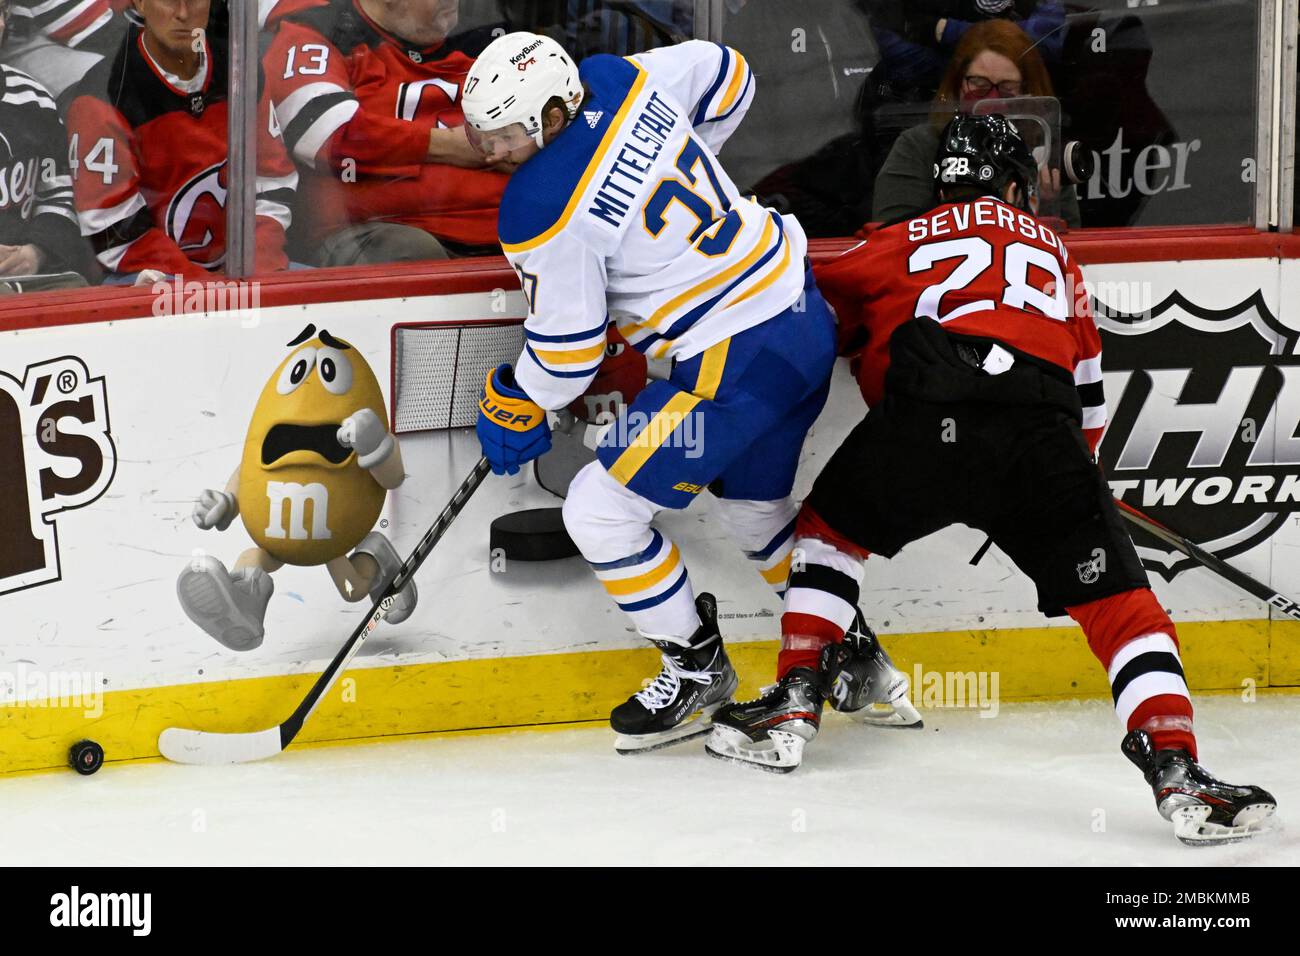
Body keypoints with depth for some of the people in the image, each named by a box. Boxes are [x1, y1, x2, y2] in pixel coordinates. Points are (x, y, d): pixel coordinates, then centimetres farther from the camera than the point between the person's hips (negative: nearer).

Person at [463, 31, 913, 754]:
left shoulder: (543, 211, -21)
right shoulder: (618, 79, -1)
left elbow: (566, 350, -12)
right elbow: (726, 75, 18)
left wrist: (514, 409, 8)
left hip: (736, 363, -10)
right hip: (805, 314, 10)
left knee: (602, 511, 0)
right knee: (752, 501, 30)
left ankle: (699, 672, 15)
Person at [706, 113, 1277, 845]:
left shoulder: (903, 243, 28)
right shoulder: (1050, 248, 34)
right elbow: (1087, 394, 36)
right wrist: (1077, 466, 52)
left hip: (925, 423, 0)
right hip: (1040, 440, 0)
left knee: (832, 528, 26)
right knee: (1119, 601, 6)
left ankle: (795, 706, 17)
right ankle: (1177, 771, -10)